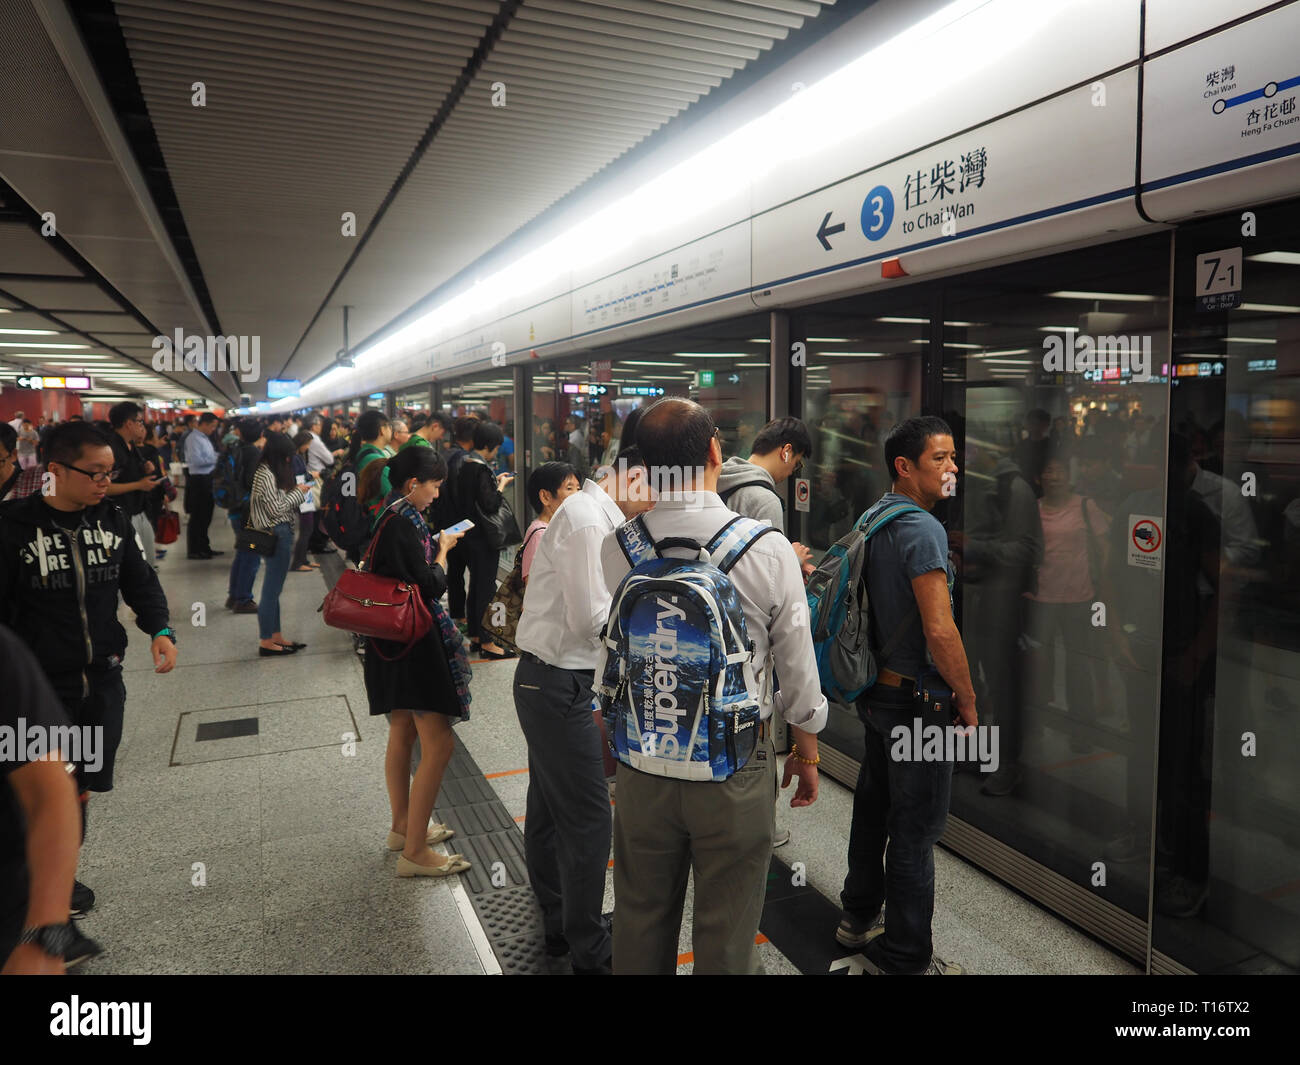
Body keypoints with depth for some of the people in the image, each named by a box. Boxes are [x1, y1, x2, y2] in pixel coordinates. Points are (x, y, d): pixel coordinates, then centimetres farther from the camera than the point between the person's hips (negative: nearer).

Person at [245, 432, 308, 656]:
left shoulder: (271, 472, 15)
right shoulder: (265, 474, -16)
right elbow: (276, 508, -18)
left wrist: (296, 493, 5)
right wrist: (297, 492, -7)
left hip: (280, 533, 11)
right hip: (276, 534, -11)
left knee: (274, 588, 15)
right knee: (272, 588, -4)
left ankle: (276, 637, 23)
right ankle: (266, 642, 2)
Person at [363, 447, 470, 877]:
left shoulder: (388, 515, 9)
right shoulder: (403, 522, -20)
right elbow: (432, 585, -18)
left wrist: (433, 545, 9)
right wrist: (443, 549, -2)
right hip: (414, 640, -11)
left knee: (403, 733, 20)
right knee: (438, 744, -7)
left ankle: (403, 826, 35)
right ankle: (414, 851, -1)